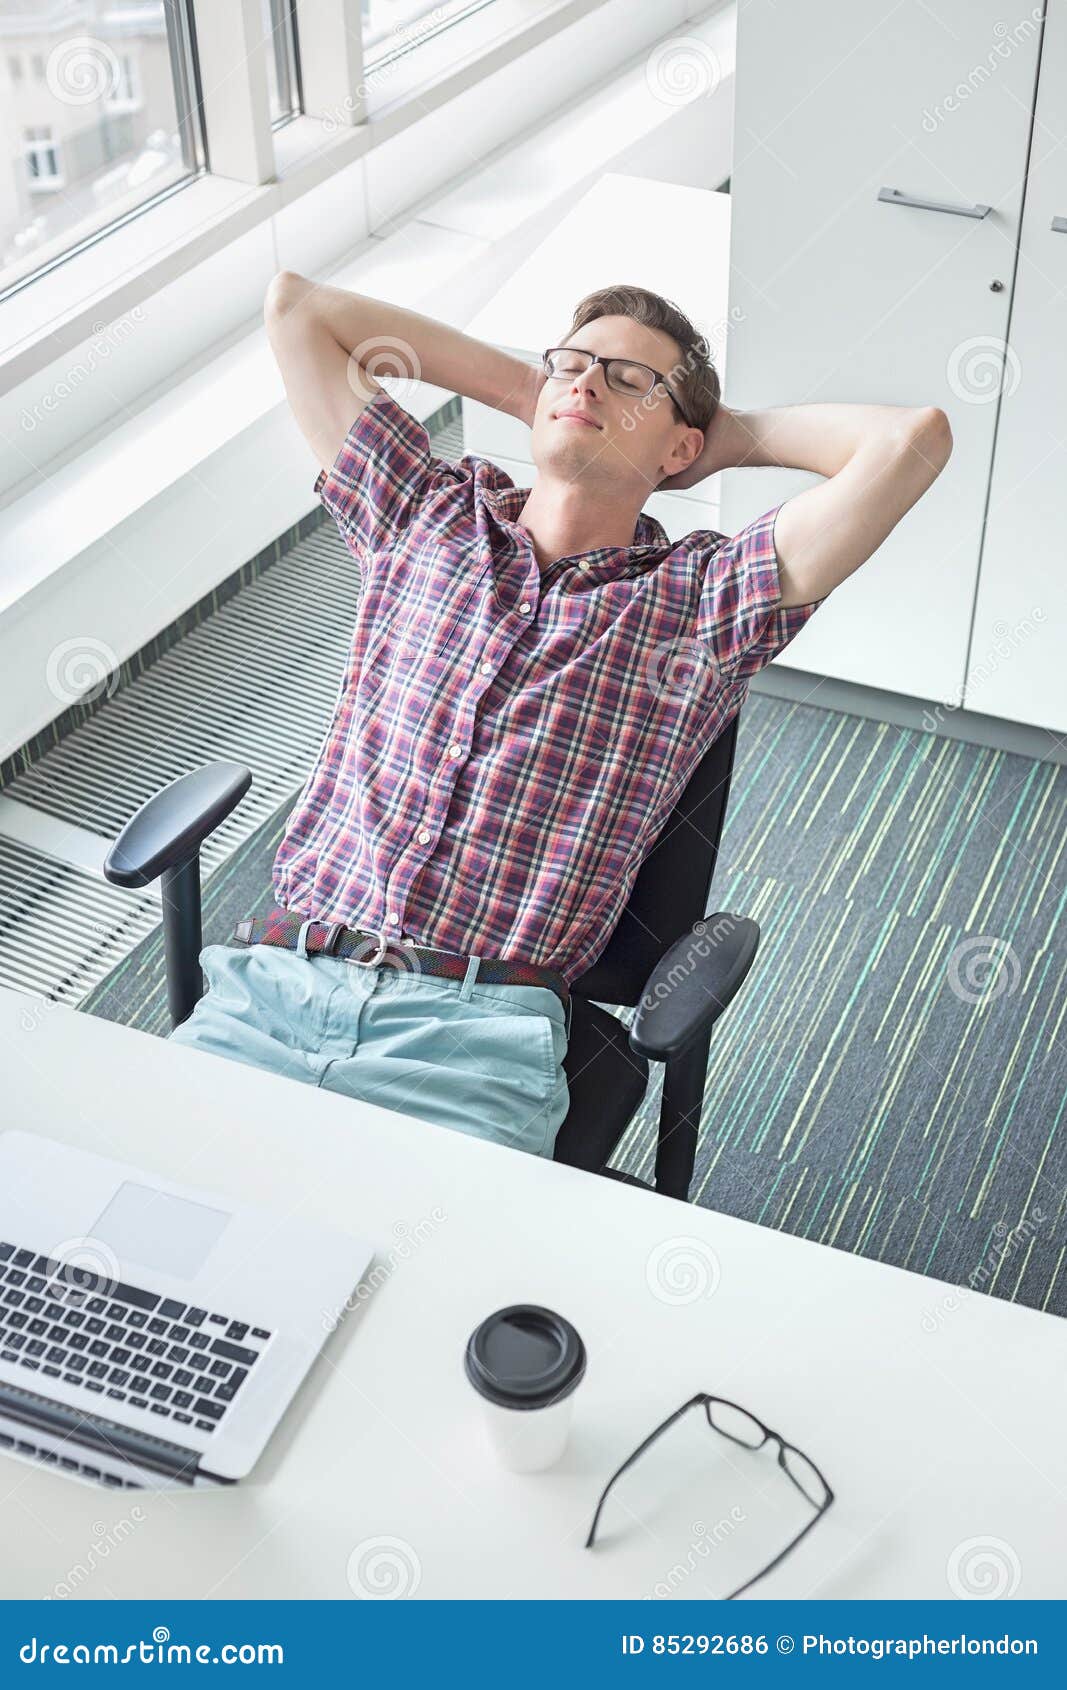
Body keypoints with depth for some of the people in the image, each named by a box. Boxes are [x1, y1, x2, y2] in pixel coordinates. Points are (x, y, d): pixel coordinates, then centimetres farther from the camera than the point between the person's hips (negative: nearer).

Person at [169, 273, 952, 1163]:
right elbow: (294, 304, 24)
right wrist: (521, 383, 25)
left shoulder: (701, 599, 8)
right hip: (278, 982, 3)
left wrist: (735, 433, 15)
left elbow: (913, 438, -3)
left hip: (478, 1031, -2)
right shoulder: (424, 515, 18)